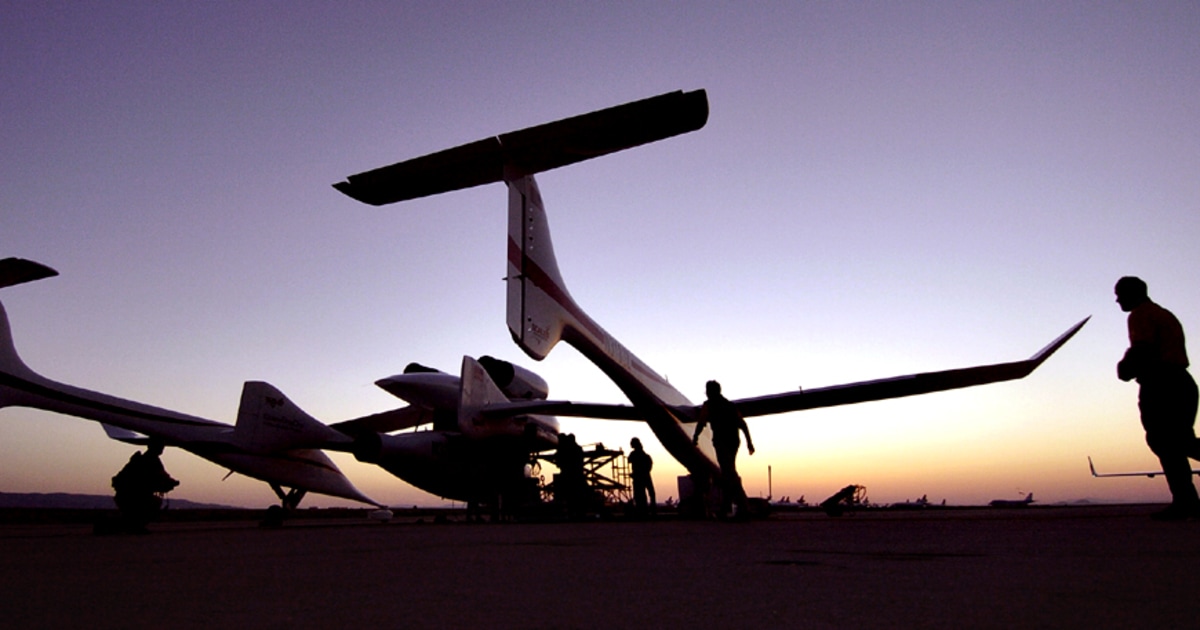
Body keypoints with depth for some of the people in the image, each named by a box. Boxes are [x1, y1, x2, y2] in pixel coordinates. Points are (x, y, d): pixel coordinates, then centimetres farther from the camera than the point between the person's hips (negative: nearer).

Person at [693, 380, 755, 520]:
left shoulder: (709, 404, 6)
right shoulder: (730, 405, 24)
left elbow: (701, 423, -3)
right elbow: (742, 424, 17)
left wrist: (695, 438, 10)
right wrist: (749, 442, 14)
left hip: (721, 441, -7)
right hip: (734, 441, 7)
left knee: (730, 475, -14)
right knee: (728, 475, 17)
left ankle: (742, 508, -25)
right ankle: (725, 507, 20)